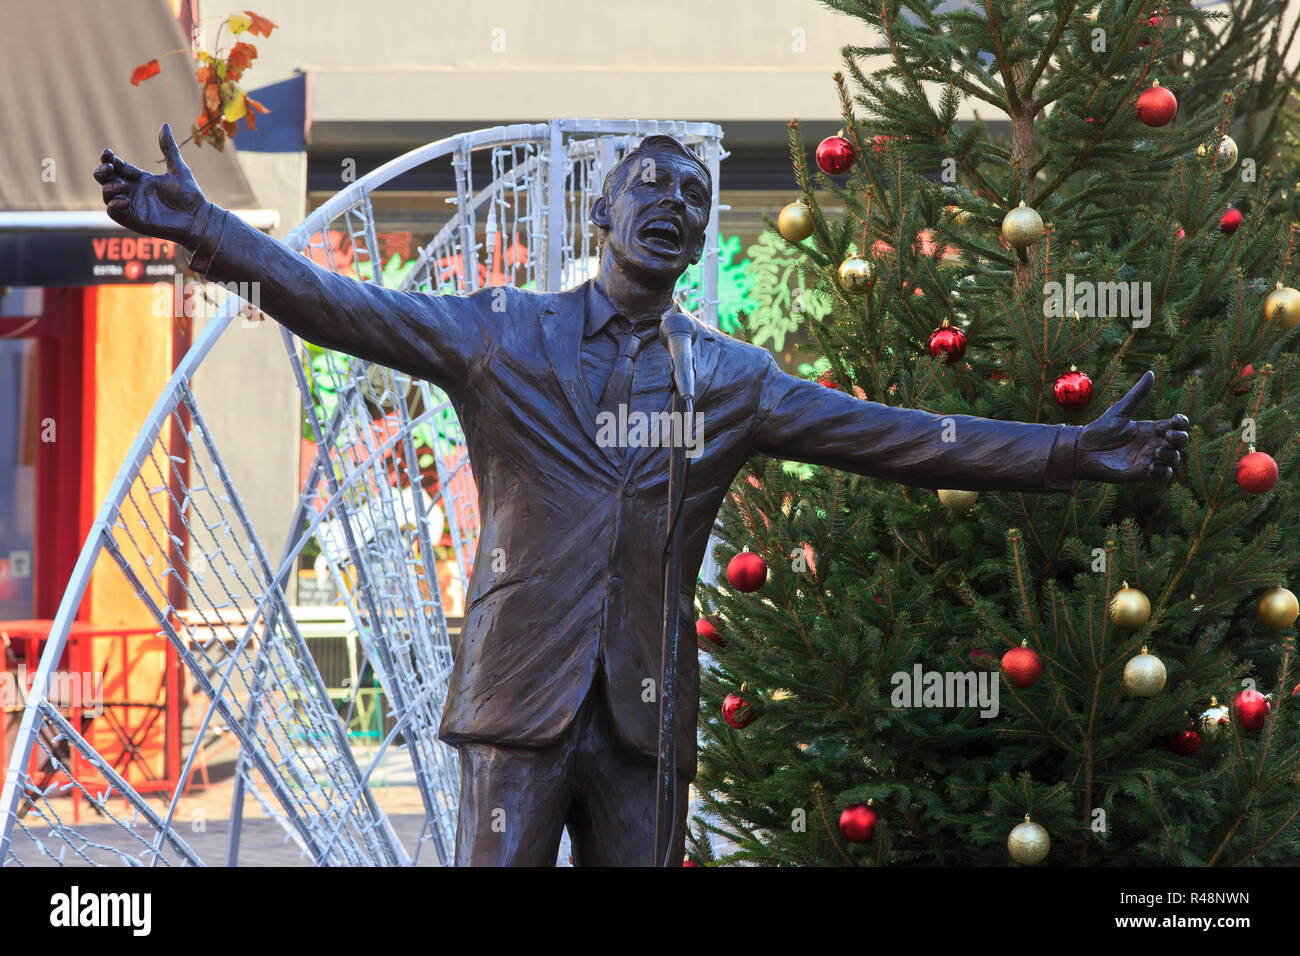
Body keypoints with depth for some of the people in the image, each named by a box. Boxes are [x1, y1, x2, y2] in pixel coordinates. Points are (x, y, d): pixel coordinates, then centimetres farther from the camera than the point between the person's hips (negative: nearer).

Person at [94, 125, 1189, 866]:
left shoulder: (733, 379, 11)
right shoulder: (497, 332, 6)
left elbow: (894, 437, 7)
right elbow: (339, 304, -1)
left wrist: (1070, 453, -1)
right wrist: (200, 224, -14)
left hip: (646, 713, 2)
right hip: (521, 699, -2)